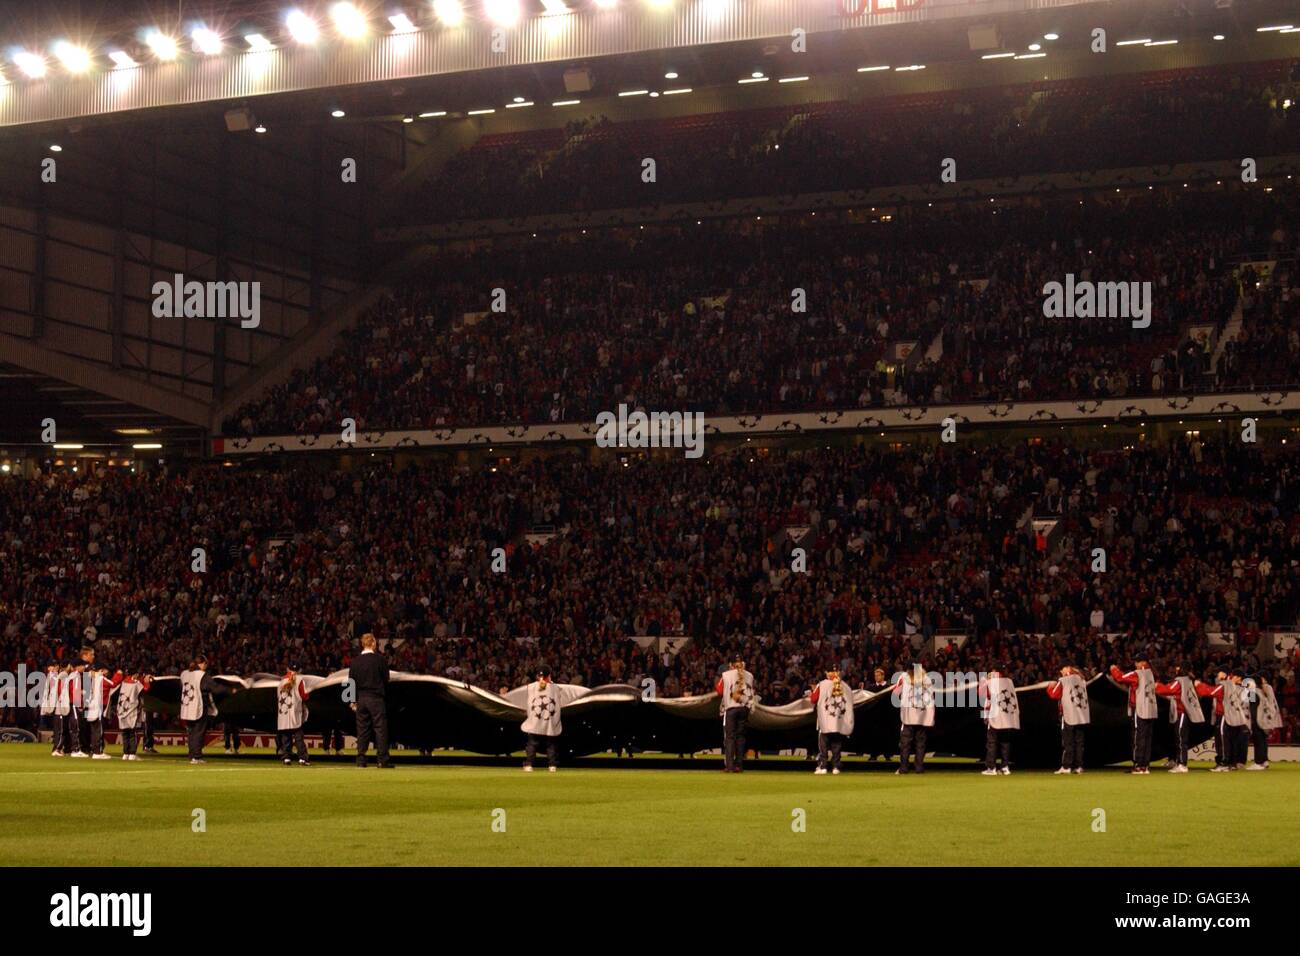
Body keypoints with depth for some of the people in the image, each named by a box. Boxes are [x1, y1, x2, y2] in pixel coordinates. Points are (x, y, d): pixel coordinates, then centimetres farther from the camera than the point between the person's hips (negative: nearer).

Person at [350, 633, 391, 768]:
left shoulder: (356, 661, 4)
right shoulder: (380, 659, -5)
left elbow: (352, 682, 6)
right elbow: (386, 681, -1)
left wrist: (353, 701, 10)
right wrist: (386, 698, 9)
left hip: (361, 699, 3)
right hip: (377, 698, -3)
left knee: (362, 730, 7)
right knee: (380, 729, -1)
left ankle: (360, 760, 4)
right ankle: (382, 760, -5)